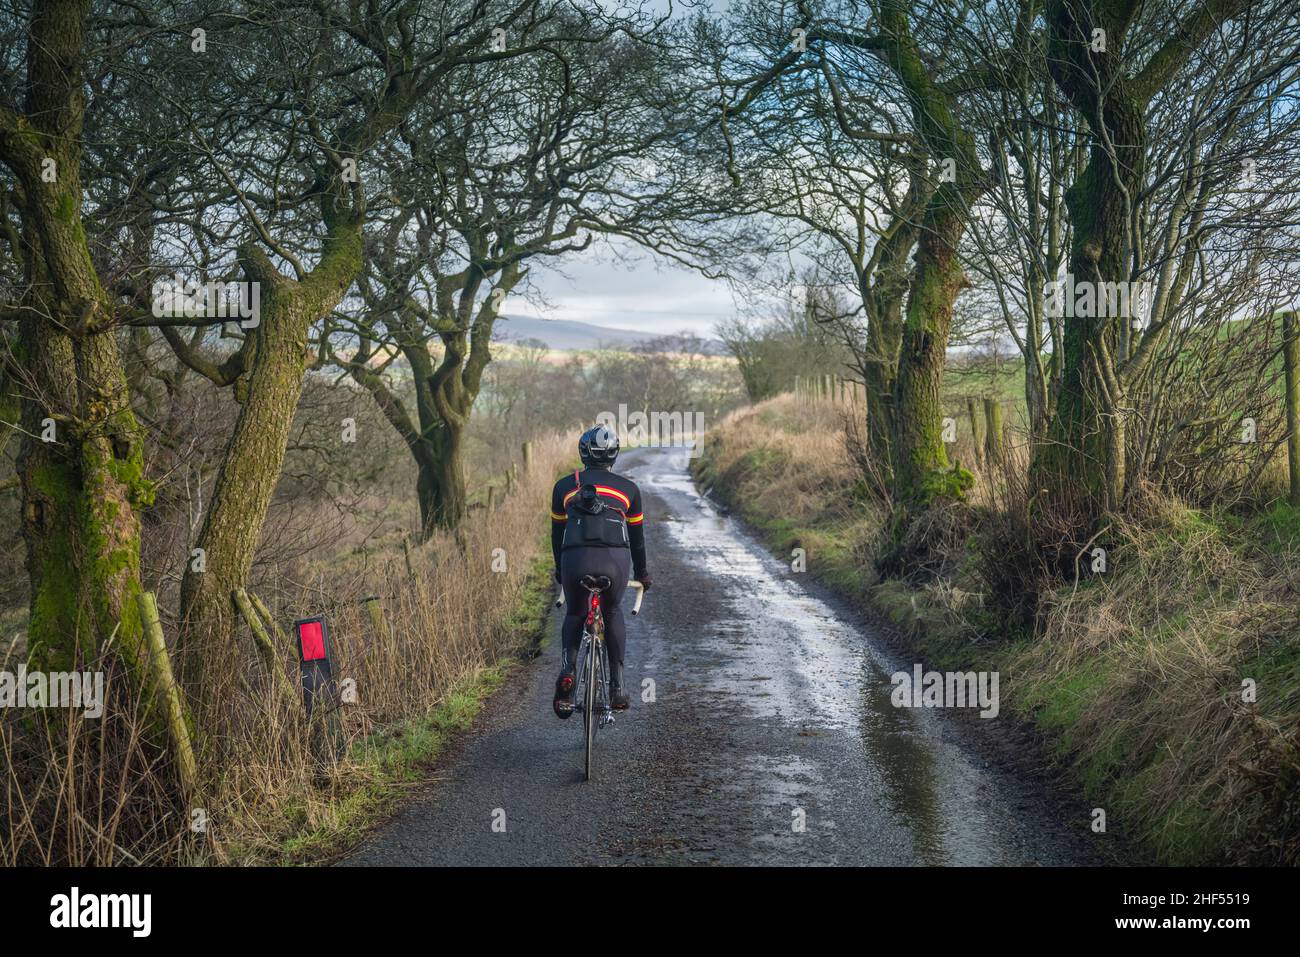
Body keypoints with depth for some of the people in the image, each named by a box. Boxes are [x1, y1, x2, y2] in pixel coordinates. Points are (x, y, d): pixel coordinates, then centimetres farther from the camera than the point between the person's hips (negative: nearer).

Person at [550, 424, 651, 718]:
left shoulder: (564, 486, 21)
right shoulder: (628, 488, 20)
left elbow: (557, 533, 28)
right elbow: (637, 535, 27)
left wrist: (559, 571, 42)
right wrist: (642, 573, 41)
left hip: (575, 560, 0)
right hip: (615, 560, 0)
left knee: (574, 616, 26)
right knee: (612, 613, 26)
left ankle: (567, 670, 1)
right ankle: (617, 685, 17)